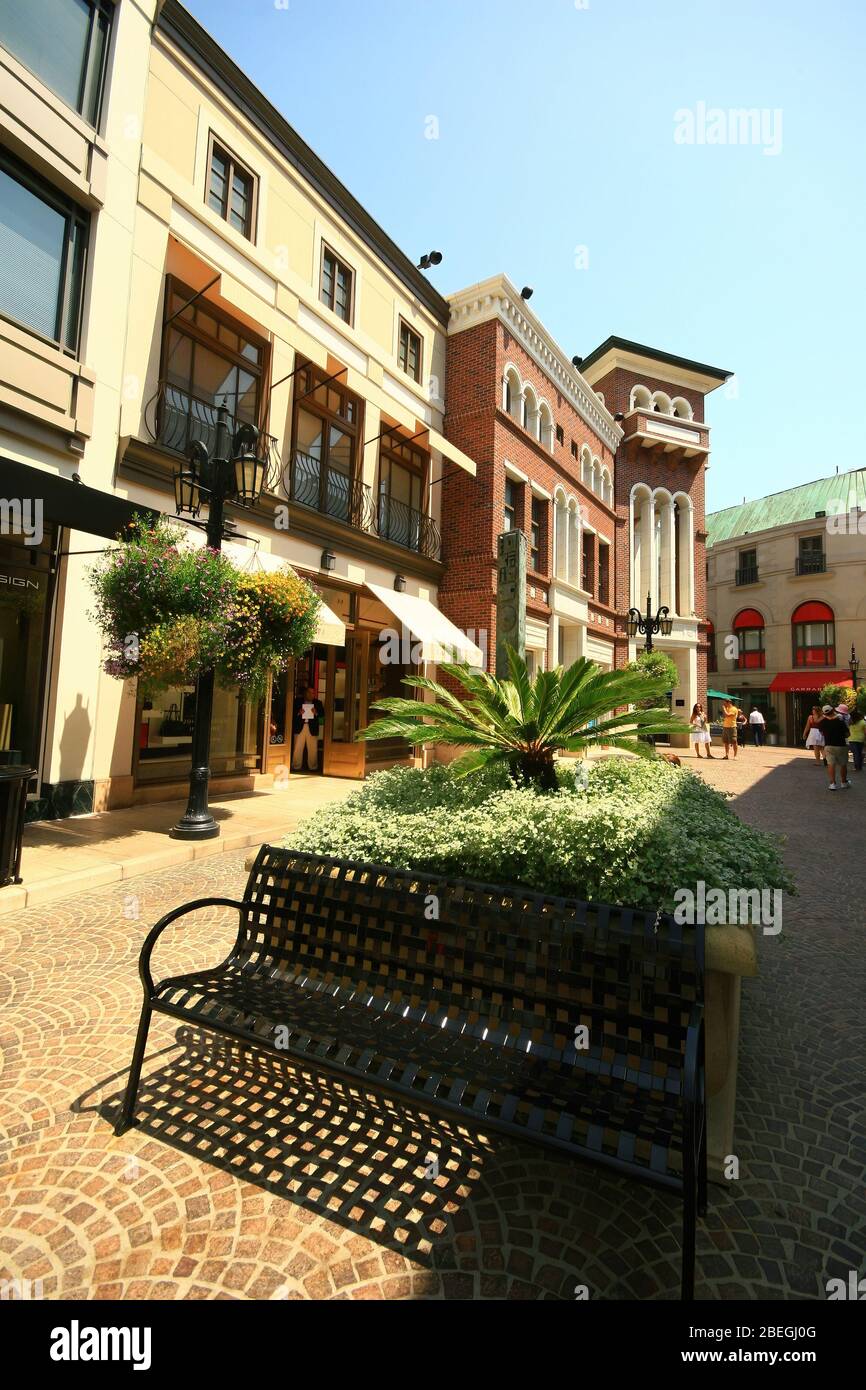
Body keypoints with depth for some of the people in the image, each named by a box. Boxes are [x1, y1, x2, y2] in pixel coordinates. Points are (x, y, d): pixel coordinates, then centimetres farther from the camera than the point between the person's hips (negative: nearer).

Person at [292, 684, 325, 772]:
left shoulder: (318, 703, 10)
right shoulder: (298, 701, 7)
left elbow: (322, 714, 4)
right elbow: (292, 712, 4)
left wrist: (316, 712, -16)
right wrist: (298, 713, -16)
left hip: (312, 728, 1)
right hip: (299, 727, 0)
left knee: (313, 749, 2)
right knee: (298, 748, 3)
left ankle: (313, 767, 10)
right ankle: (296, 767, 10)